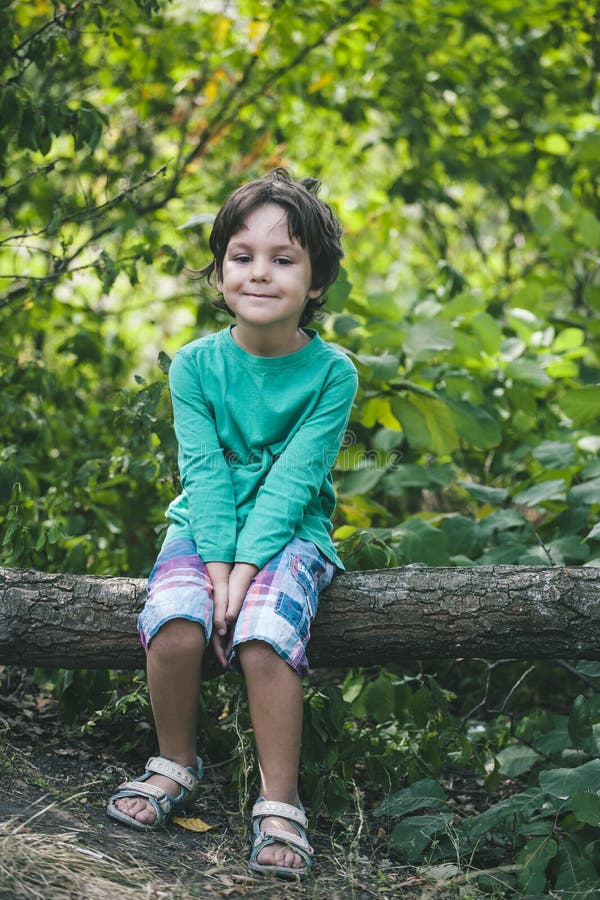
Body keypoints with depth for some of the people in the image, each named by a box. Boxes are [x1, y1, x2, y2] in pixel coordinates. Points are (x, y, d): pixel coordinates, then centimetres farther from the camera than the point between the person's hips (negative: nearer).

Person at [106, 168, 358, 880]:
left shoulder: (331, 372, -8)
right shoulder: (195, 364, -3)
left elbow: (292, 481, -14)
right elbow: (205, 473, -8)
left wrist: (245, 568, -22)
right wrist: (216, 566, -20)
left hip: (290, 531, -2)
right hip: (205, 526, 2)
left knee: (263, 635, -29)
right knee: (175, 624, -26)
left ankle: (279, 805, -14)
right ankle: (175, 765, 1)